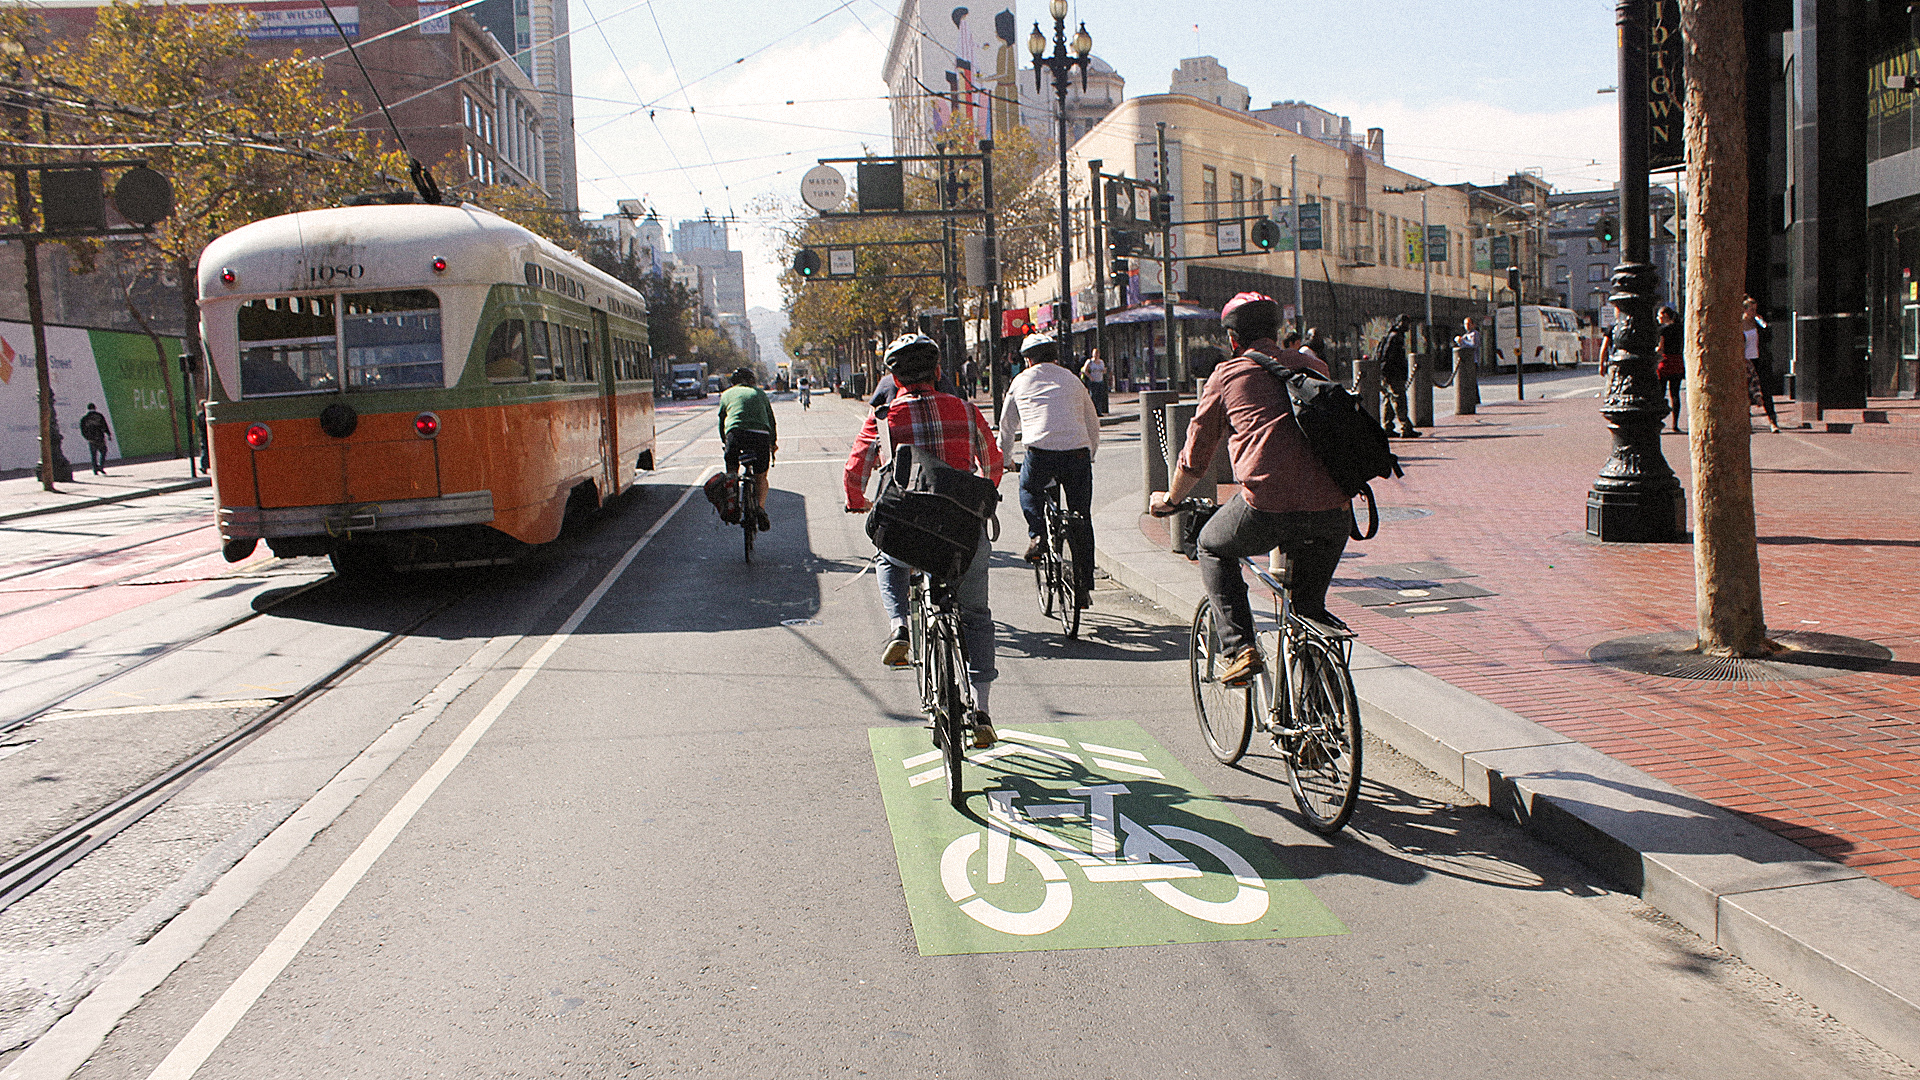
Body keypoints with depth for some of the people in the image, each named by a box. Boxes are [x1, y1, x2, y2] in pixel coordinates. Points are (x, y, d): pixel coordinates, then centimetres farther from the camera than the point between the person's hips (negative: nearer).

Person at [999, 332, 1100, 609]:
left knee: (1029, 490, 31)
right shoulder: (1072, 380, 20)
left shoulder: (1022, 381, 16)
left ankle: (1037, 536, 8)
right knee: (1082, 522, 11)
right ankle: (1083, 588, 12)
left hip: (1040, 453, -1)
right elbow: (1093, 423, 26)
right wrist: (1090, 455, 41)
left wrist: (1003, 458, 40)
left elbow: (1007, 424, 25)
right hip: (1077, 452, 1)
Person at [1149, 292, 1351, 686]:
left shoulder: (1227, 374, 13)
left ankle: (1240, 649, 12)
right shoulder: (1312, 366, 23)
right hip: (1330, 512, 4)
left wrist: (1169, 499, 37)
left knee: (1214, 549, 25)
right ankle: (1311, 609, 30)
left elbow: (1195, 456, 19)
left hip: (1267, 509, -4)